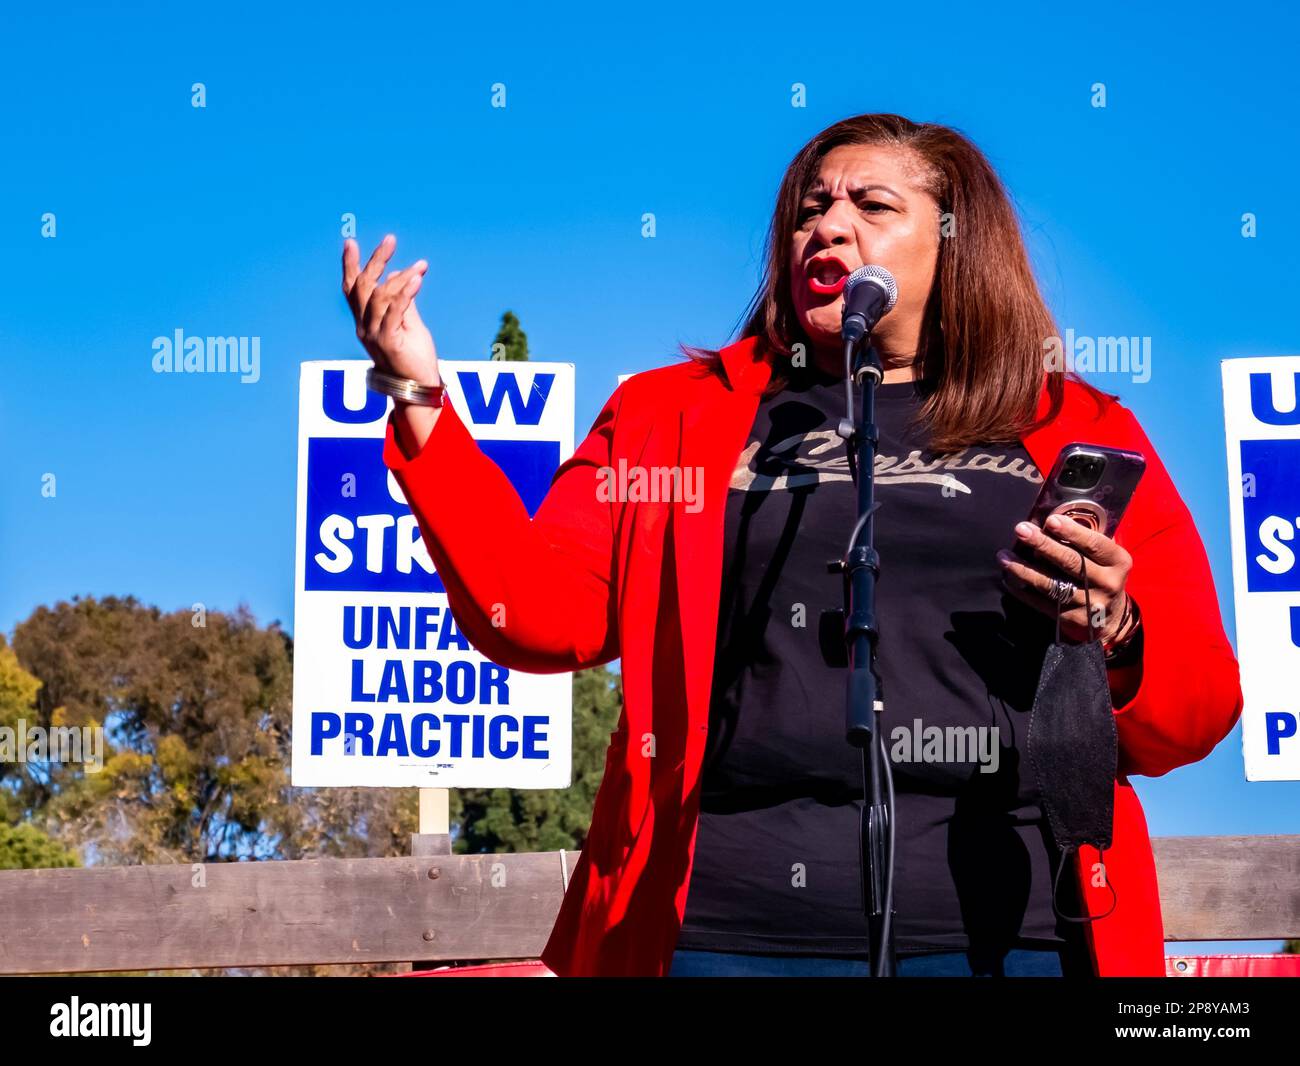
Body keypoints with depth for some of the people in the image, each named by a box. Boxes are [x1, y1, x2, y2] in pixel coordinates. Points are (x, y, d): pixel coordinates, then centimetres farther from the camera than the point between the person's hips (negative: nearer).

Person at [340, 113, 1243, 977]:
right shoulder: (675, 415, 15)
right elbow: (543, 615, 3)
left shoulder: (1083, 432, 12)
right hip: (730, 929, 0)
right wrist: (421, 400, -1)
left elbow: (1201, 709, 9)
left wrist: (1117, 640, -11)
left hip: (1010, 930, 0)